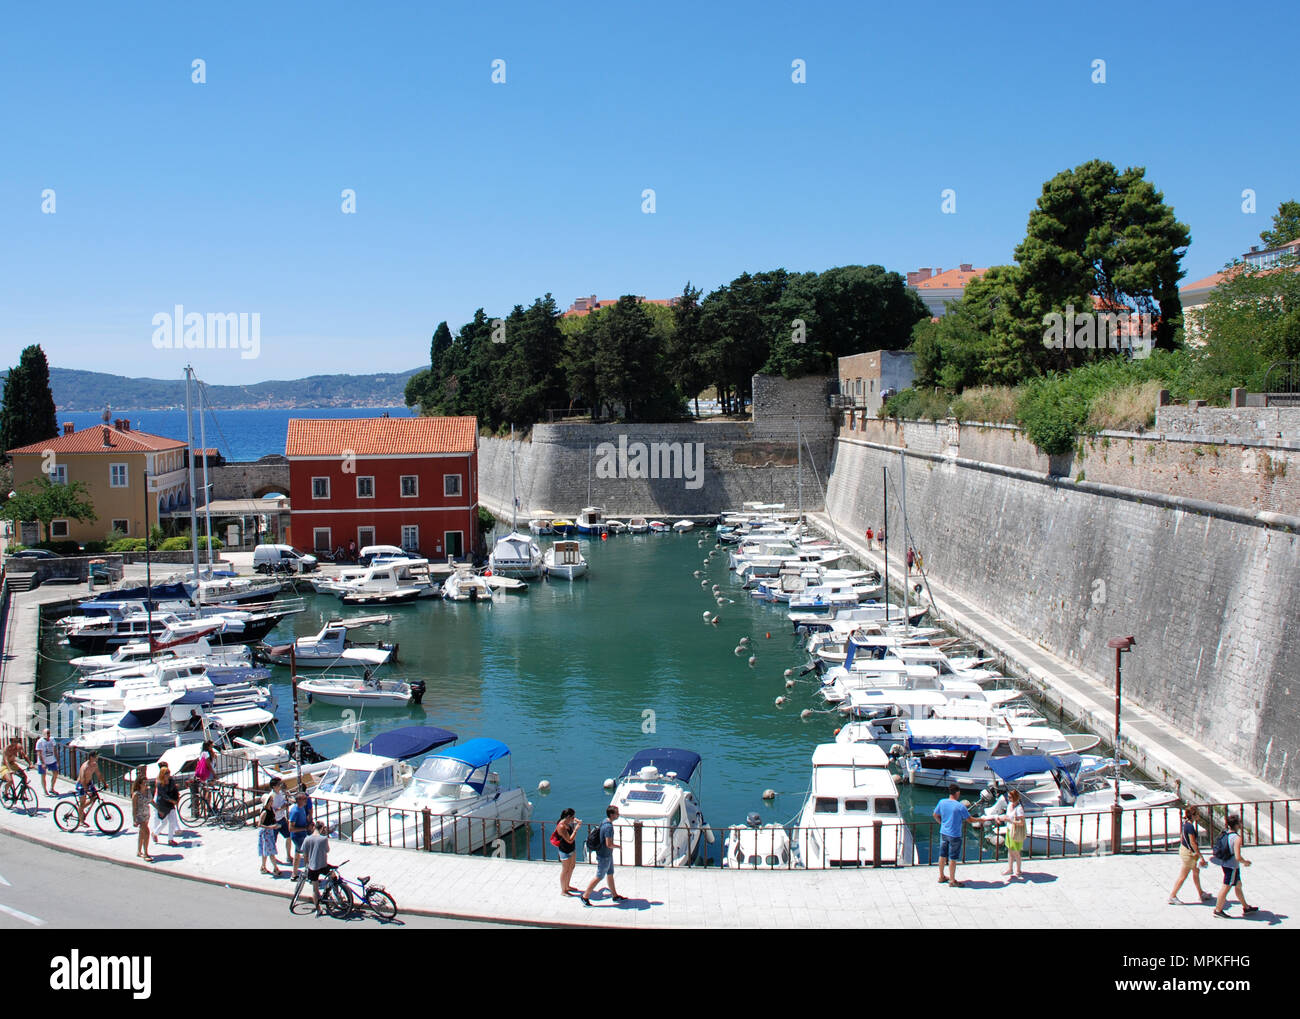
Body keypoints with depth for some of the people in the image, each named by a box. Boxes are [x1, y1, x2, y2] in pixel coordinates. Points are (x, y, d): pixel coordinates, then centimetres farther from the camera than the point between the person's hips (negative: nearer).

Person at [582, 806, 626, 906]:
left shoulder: (605, 822, 3)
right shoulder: (608, 827, -28)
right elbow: (609, 844, -29)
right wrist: (619, 846, -12)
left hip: (608, 854, 10)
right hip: (604, 856, -10)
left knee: (610, 874, 19)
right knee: (599, 877, 2)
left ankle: (615, 895, 31)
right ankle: (585, 896, 11)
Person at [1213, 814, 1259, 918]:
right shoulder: (1237, 838, -23)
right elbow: (1237, 857, -28)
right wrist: (1245, 862, -7)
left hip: (1225, 864, 8)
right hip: (1232, 866, -8)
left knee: (1238, 885, 21)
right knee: (1226, 887, 4)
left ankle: (1246, 907, 35)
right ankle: (1218, 909, 15)